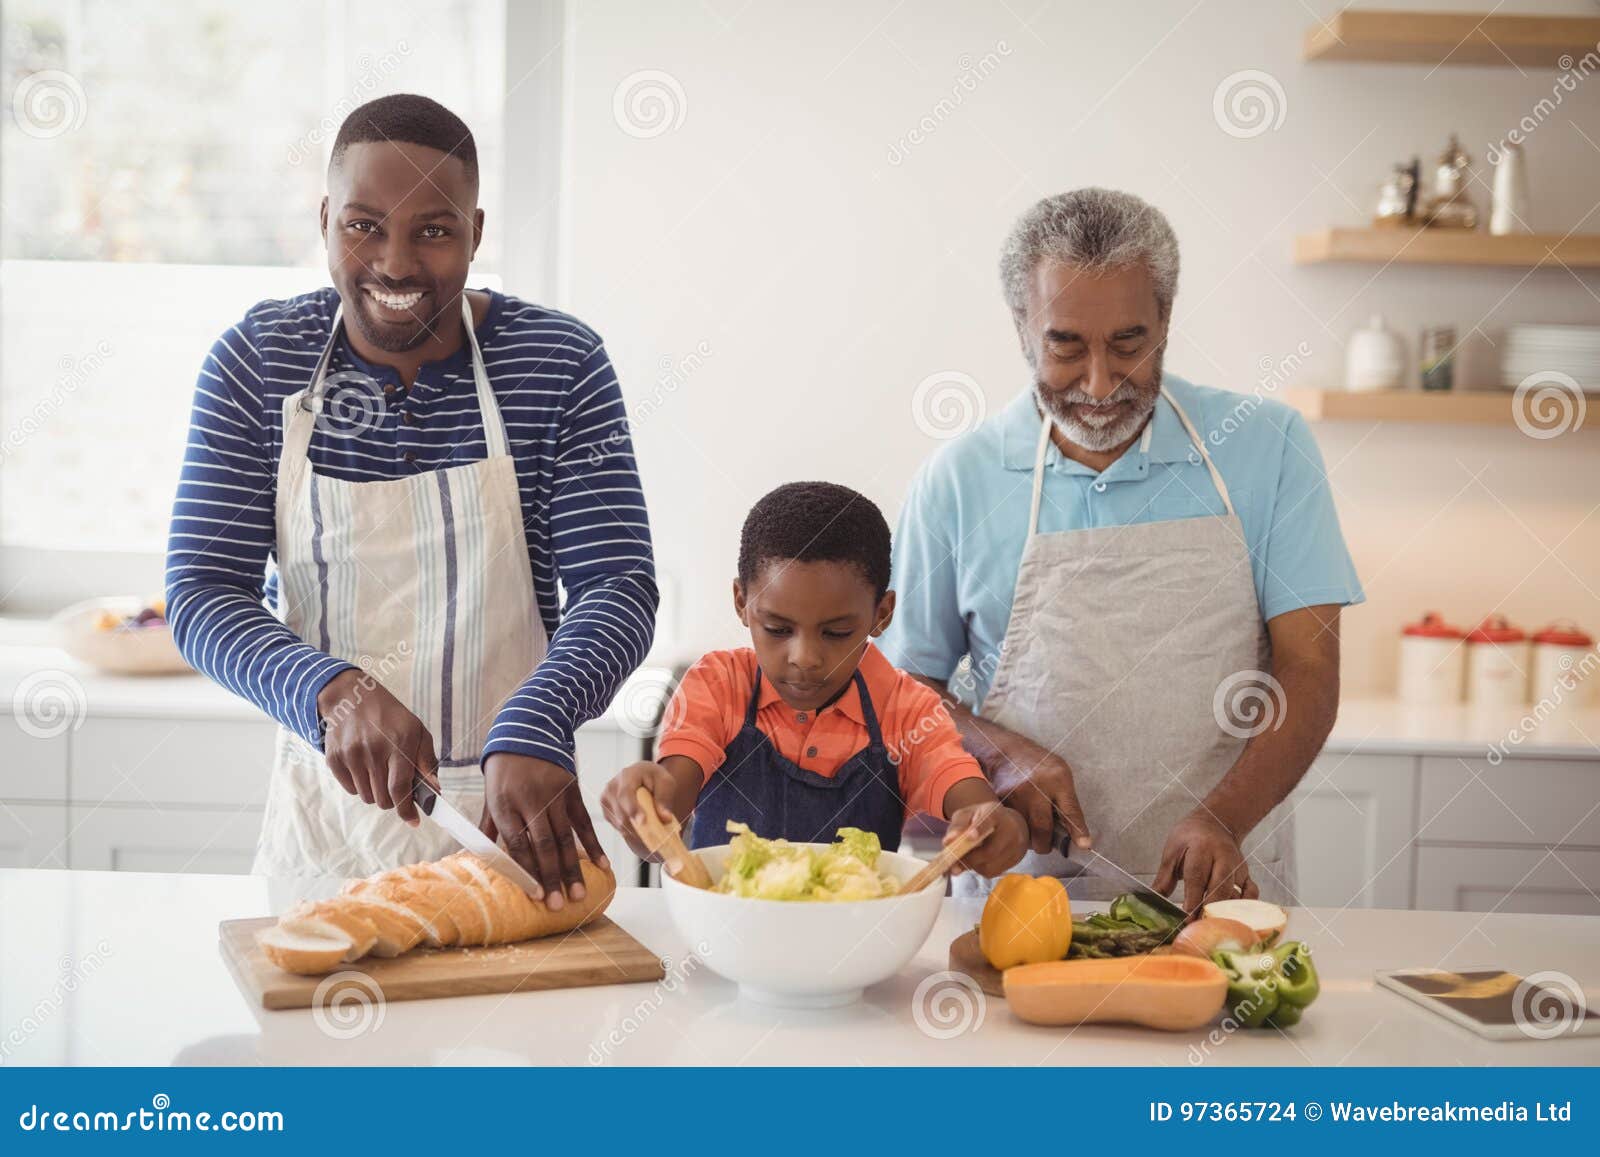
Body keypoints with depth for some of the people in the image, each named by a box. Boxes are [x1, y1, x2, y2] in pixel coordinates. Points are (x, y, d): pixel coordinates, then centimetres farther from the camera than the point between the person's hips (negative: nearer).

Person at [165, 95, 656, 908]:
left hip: (511, 815, -1)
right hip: (326, 818, 1)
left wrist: (532, 730, -31)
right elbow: (200, 596, -6)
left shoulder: (559, 363, -8)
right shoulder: (255, 361, -4)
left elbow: (618, 587, -13)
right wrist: (332, 691, -26)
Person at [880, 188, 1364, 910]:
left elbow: (1309, 674, -1)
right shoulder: (956, 480, 4)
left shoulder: (1268, 447, 4)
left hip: (1221, 882, 0)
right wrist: (998, 755, -8)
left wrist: (1224, 818, -16)